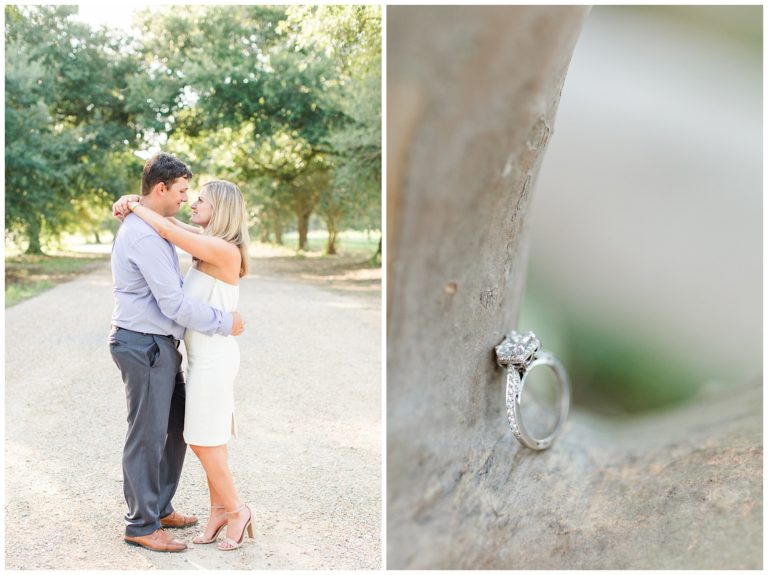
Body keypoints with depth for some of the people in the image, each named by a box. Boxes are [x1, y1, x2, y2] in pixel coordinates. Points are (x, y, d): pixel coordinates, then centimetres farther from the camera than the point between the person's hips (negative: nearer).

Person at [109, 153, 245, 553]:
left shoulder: (149, 227, 13)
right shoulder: (145, 237, -21)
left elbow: (172, 288, 25)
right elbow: (174, 304, -22)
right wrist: (224, 323, -12)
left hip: (160, 344, 10)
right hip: (144, 346, -10)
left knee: (177, 425, 18)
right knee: (148, 435, 0)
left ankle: (159, 508, 31)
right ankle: (141, 526, 14)